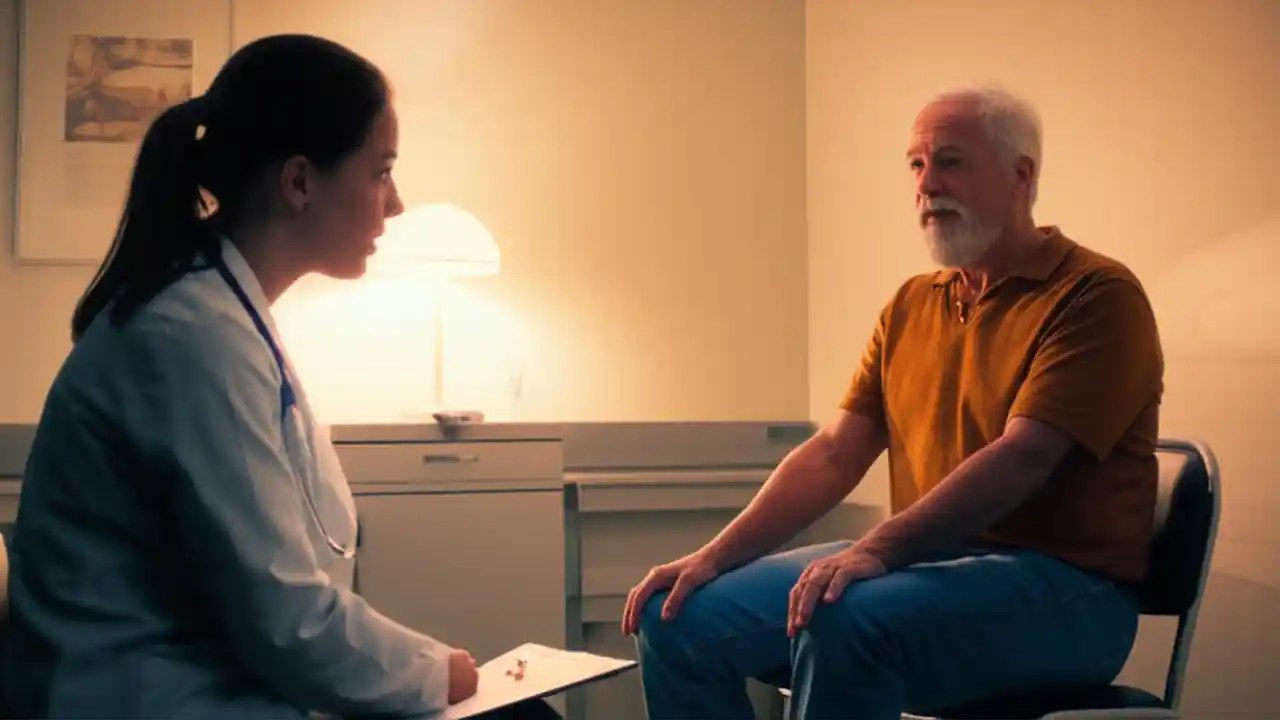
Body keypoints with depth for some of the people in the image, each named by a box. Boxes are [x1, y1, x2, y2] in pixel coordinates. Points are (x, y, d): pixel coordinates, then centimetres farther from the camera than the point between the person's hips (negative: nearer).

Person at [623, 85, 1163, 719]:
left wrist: (878, 547, -29)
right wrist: (714, 556, -4)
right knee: (680, 616, -8)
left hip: (1066, 589, -6)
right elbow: (832, 455, 8)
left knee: (843, 621, -35)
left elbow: (1022, 457, -20)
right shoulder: (910, 306, 14)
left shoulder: (1096, 295, -7)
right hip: (932, 561, 6)